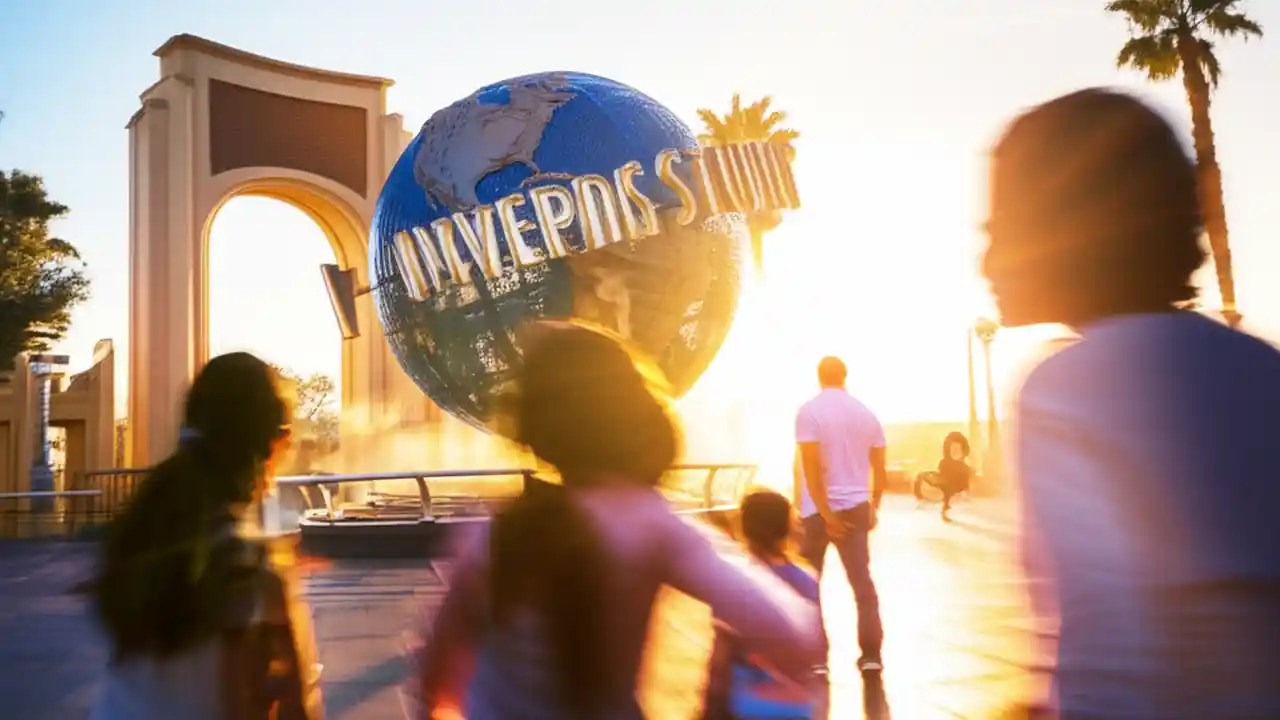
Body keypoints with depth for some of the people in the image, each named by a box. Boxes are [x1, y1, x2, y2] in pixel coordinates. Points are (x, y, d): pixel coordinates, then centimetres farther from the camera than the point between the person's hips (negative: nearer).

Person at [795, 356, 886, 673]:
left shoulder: (810, 411, -9)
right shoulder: (866, 413, 6)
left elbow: (811, 466, -17)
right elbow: (879, 467, 8)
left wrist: (826, 514, -15)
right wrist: (873, 507, 18)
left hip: (819, 510, -4)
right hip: (856, 508, 4)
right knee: (862, 580, 8)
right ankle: (871, 654, 3)